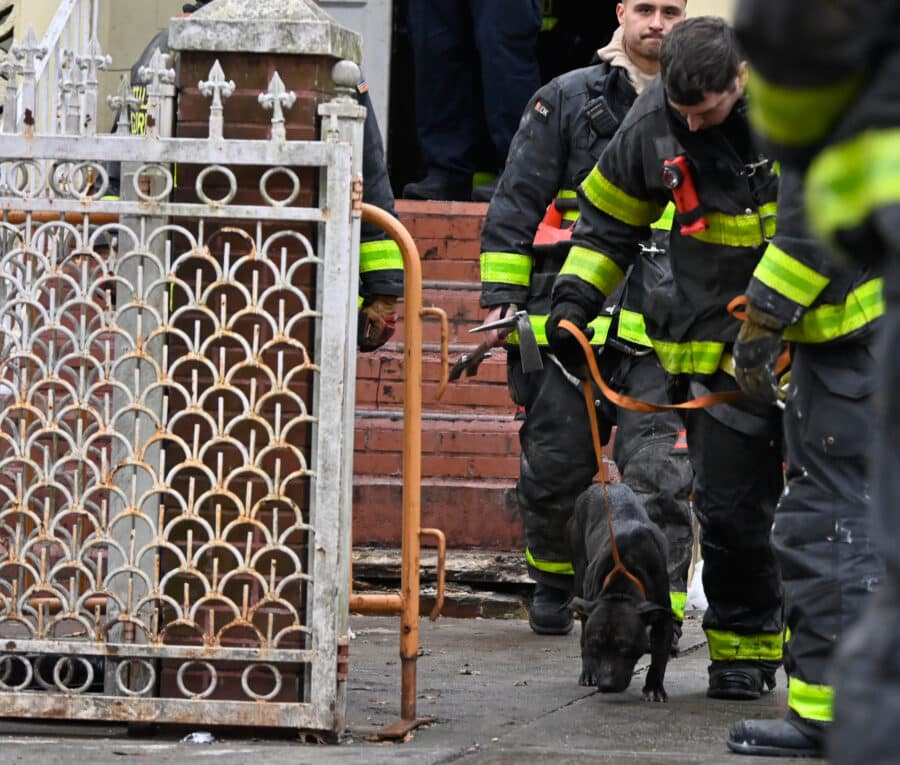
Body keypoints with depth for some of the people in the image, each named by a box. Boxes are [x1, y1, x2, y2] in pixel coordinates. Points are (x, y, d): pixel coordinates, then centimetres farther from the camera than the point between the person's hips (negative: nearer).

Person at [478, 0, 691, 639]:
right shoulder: (568, 100, 8)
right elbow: (516, 202, 7)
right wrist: (502, 294, 1)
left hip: (663, 333, 0)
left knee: (659, 477, -11)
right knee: (554, 468, 8)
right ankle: (553, 586, 29)